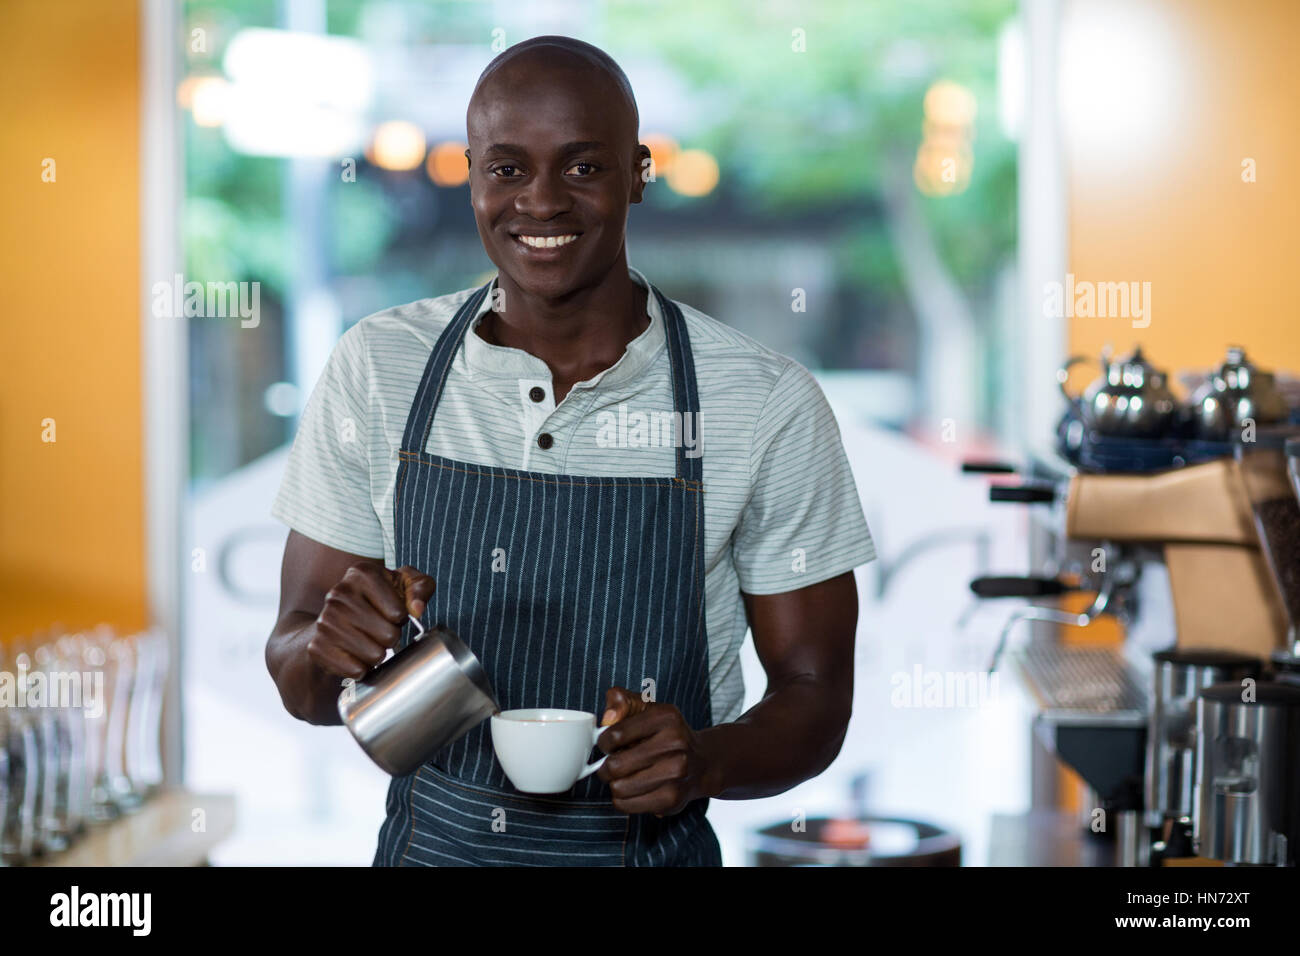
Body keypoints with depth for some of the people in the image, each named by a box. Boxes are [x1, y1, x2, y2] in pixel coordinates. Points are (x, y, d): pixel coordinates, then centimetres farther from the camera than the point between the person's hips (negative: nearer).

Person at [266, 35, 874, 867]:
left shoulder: (768, 404, -11)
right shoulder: (376, 369, -5)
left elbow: (815, 698, -4)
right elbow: (303, 690, -1)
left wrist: (705, 760, -24)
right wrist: (326, 649, -23)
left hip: (653, 847, -2)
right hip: (429, 841, 2)